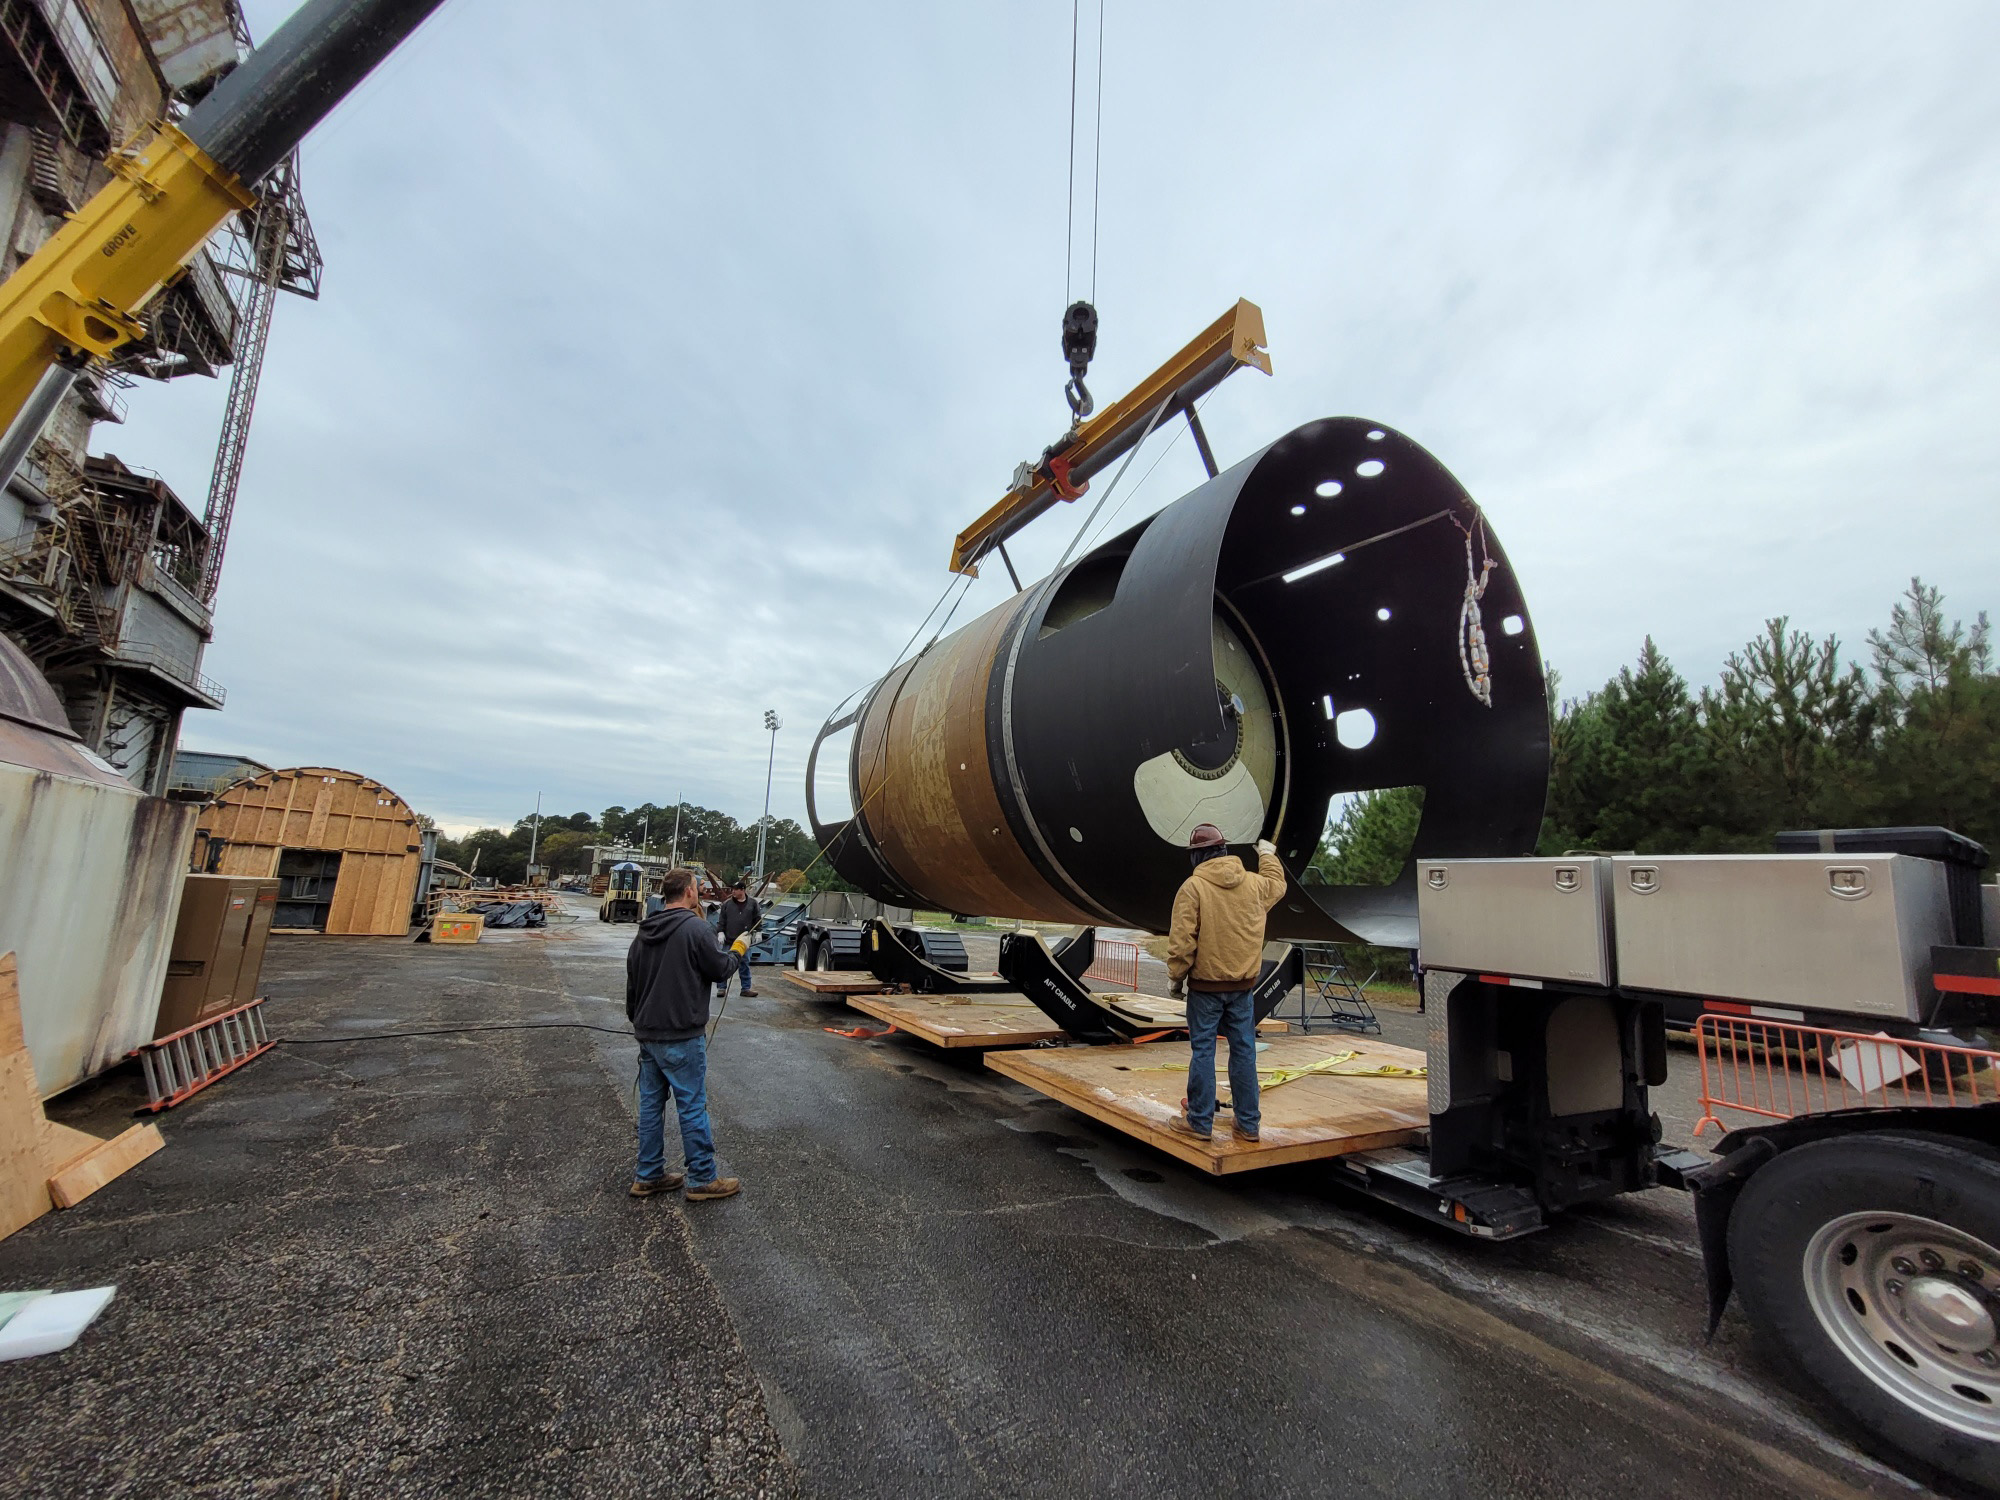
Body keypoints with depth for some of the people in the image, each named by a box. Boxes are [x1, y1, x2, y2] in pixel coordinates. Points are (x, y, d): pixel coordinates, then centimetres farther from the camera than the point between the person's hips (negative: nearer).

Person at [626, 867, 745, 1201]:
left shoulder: (644, 933, 10)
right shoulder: (696, 928, -17)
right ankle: (702, 1179, 11)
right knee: (693, 1107, 2)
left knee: (650, 1104, 16)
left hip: (647, 1034, 8)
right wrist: (738, 950, 8)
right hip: (682, 1037, -8)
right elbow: (721, 970, -11)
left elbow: (631, 983, 18)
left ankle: (648, 1176, 25)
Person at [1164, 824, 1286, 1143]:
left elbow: (1182, 940, -16)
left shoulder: (1193, 886, -14)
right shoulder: (1254, 883, 2)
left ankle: (1200, 1122, 13)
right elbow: (1277, 885, 28)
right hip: (1242, 984, 5)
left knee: (1203, 1051, 4)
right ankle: (1248, 1123, 21)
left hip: (1205, 985, -4)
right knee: (1244, 1050, 12)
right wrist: (1268, 855, 45)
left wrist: (1175, 977, -4)